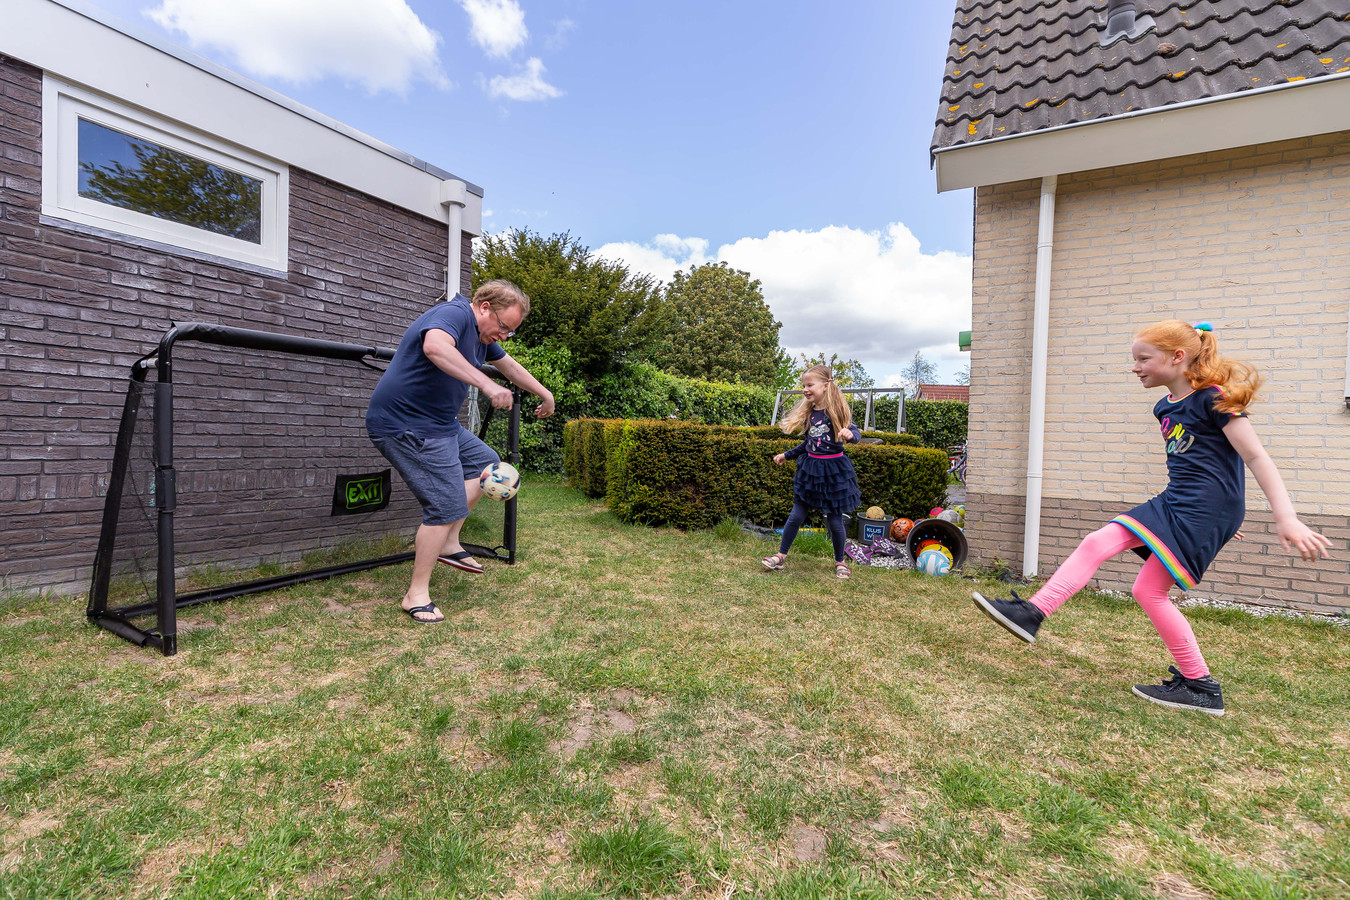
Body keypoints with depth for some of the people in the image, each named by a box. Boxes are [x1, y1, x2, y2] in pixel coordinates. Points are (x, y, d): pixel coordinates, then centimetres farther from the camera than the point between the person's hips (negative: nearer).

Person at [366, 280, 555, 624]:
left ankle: (448, 542, 17)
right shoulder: (455, 314, -19)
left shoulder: (482, 334, 12)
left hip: (439, 423, 11)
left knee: (485, 461, 19)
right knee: (447, 504, -11)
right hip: (405, 424, -11)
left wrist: (545, 395, 33)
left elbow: (509, 365, 27)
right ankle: (416, 595, 2)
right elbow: (434, 347, -42)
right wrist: (487, 385, -46)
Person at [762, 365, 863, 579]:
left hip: (834, 468, -4)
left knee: (834, 519, 5)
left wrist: (850, 434, -38)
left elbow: (856, 434, -16)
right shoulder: (808, 413, 7)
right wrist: (787, 455, 25)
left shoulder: (837, 410, -8)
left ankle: (840, 562, 24)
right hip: (810, 467, 5)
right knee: (797, 515, 6)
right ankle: (781, 555, 17)